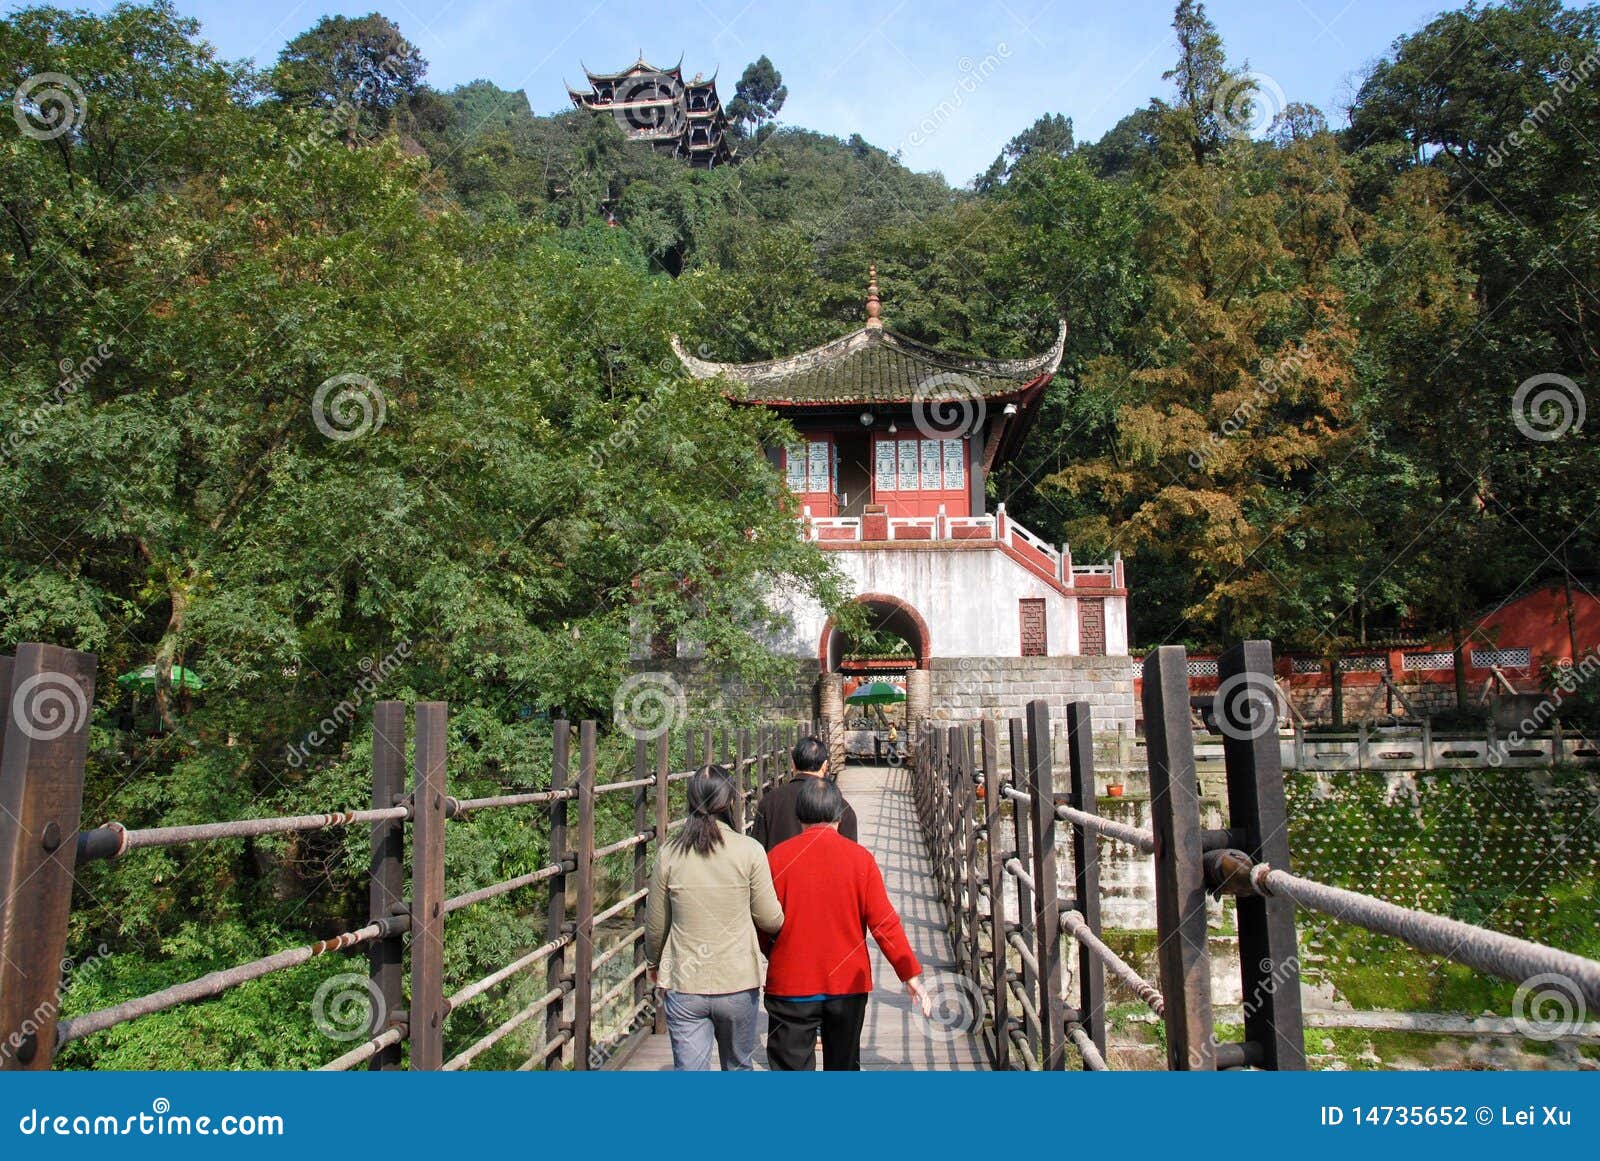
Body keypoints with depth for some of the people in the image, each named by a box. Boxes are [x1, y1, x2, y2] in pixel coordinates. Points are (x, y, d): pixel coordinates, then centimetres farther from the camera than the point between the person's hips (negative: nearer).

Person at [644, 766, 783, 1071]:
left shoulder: (669, 853, -6)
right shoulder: (749, 851, -12)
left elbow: (655, 924, 5)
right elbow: (770, 919, -5)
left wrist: (653, 963, 24)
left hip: (683, 987, 1)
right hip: (737, 984, 0)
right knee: (738, 1067, 20)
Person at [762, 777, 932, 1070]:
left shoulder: (777, 857, -8)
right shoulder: (860, 857, -6)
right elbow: (884, 922, -8)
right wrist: (911, 975, 0)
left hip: (791, 988, -1)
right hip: (848, 985, 2)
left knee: (790, 1067, 4)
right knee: (843, 1065, 18)